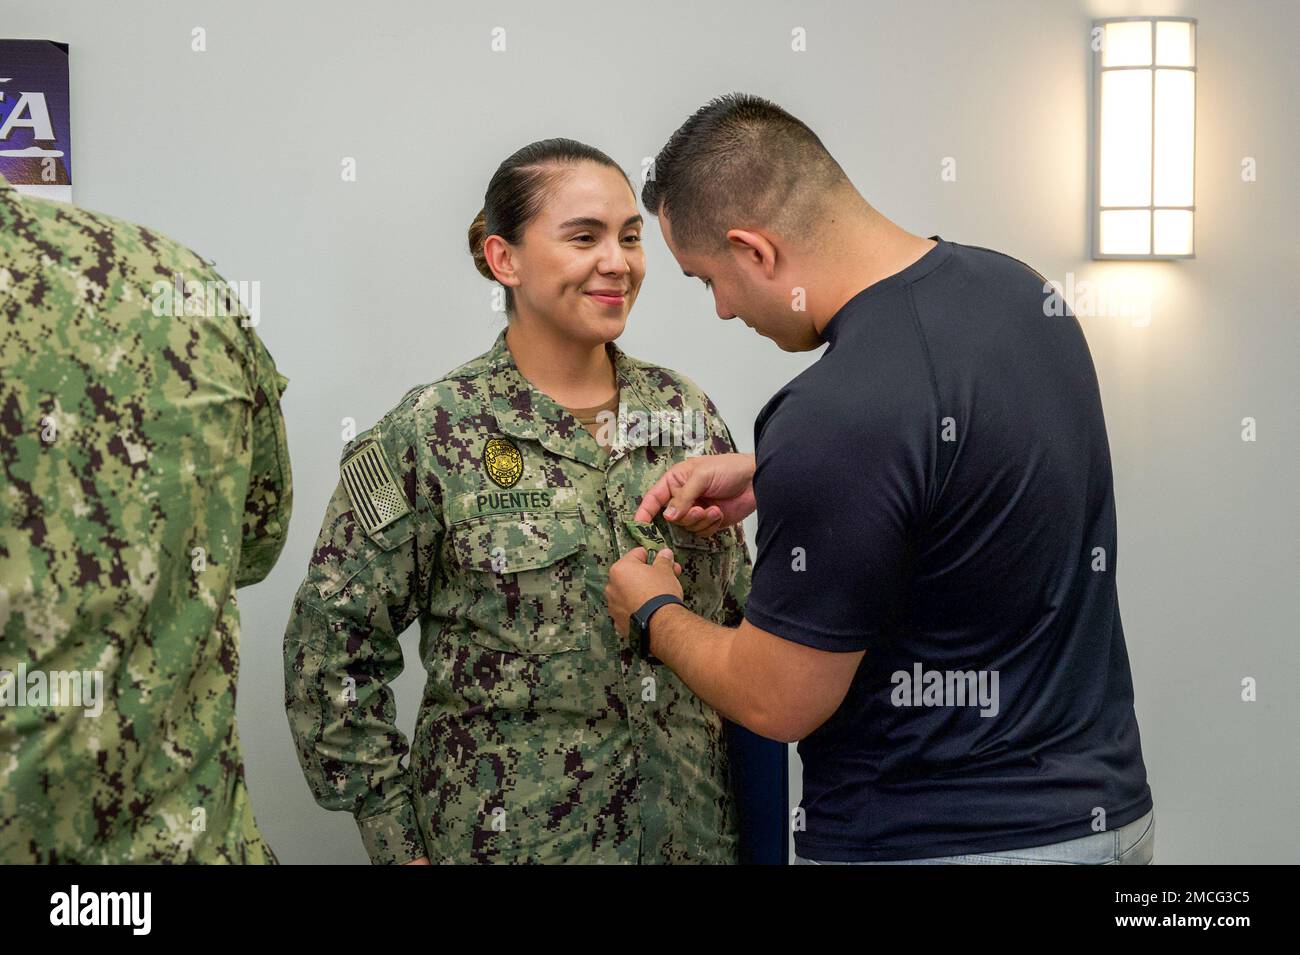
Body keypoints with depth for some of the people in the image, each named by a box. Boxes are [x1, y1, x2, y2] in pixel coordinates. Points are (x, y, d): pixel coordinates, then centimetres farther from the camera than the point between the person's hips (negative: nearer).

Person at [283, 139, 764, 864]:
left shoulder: (688, 413, 2)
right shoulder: (431, 435, -10)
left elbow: (738, 617, 10)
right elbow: (333, 649, -7)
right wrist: (396, 837, -8)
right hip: (508, 832, -4)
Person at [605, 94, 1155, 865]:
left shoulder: (836, 419, -29)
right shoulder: (1014, 285, -3)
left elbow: (778, 701, -18)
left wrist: (654, 614, 0)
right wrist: (764, 476, 11)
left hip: (937, 838, -8)